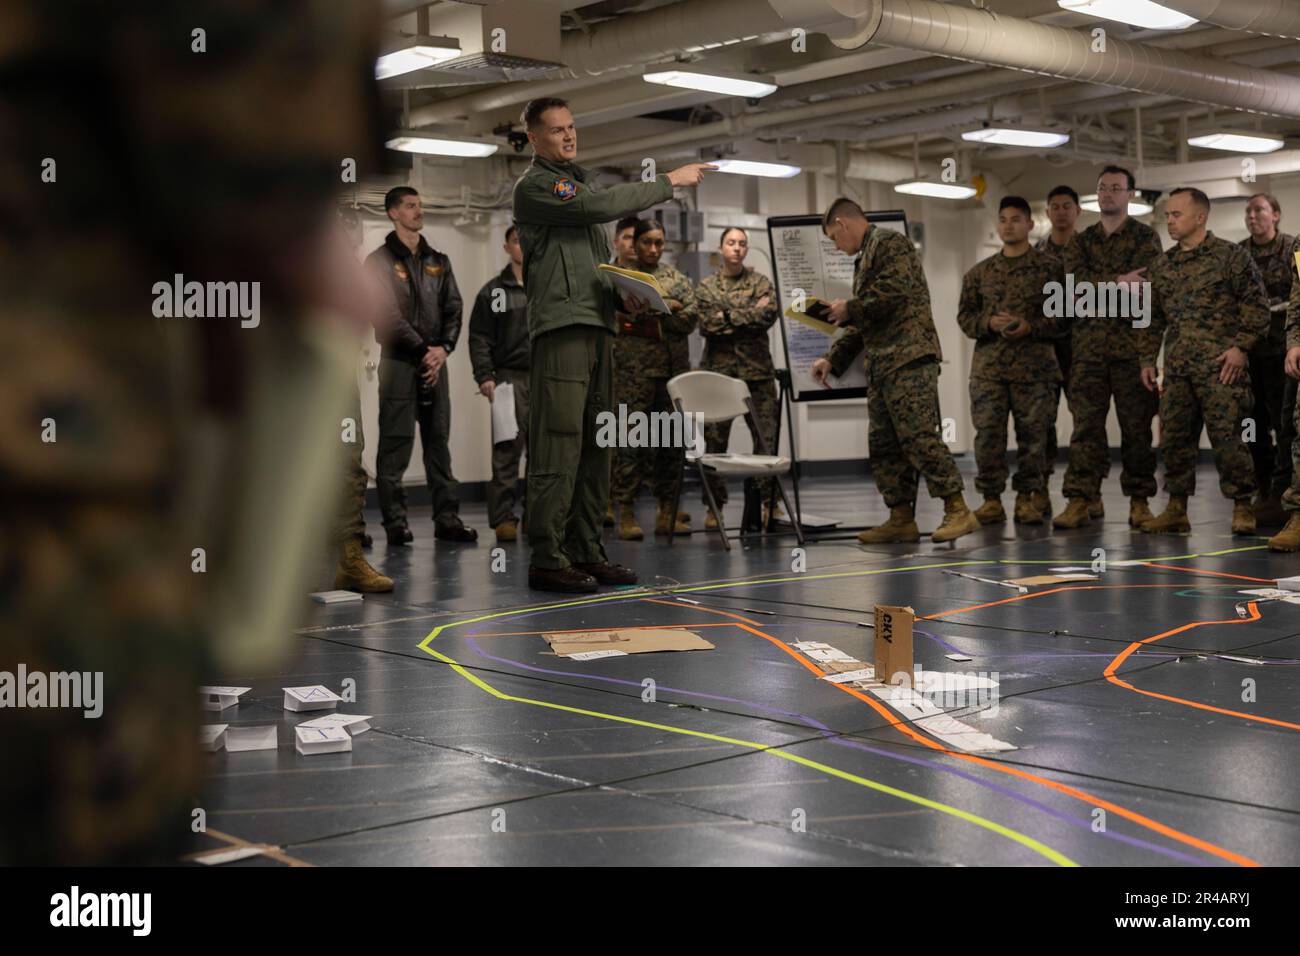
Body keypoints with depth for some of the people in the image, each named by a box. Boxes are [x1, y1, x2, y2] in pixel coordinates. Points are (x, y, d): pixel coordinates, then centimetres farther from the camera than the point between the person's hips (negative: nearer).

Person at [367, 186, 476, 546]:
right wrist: (423, 349, -14)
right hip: (399, 361, -5)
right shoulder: (381, 260, 0)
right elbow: (389, 315, -10)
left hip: (435, 360, 5)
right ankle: (395, 522, -4)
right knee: (396, 443, -5)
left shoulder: (437, 261, 17)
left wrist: (444, 348, -7)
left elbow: (453, 308, 10)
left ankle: (447, 517, 8)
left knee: (438, 441, 6)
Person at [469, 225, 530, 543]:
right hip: (510, 378, -2)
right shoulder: (493, 291, 7)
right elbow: (480, 338, 2)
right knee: (507, 448, -7)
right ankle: (503, 517, -3)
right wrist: (485, 377, -8)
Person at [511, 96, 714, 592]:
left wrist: (622, 294, 9)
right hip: (560, 329, -9)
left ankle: (586, 552, 12)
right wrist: (668, 182, -11)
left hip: (598, 328, 9)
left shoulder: (581, 180, 25)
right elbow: (600, 206, -16)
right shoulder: (535, 185, -2)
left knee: (595, 448, 8)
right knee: (558, 448, -12)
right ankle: (547, 560, -11)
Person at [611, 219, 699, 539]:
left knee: (673, 439, 3)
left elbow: (690, 320, 4)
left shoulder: (677, 279, 16)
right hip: (634, 367, -4)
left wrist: (649, 311, -10)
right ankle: (626, 512, -8)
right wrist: (665, 308, -11)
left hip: (674, 366, 4)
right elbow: (615, 316, -2)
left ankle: (667, 512, 9)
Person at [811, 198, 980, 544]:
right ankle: (901, 519, 9)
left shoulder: (889, 242, -2)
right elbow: (861, 324, 28)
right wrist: (832, 359, 20)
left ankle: (958, 511, -13)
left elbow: (894, 293, -18)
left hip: (909, 358, -10)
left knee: (919, 436, -15)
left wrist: (849, 309, -6)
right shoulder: (864, 259, 27)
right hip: (881, 365, 10)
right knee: (883, 444, 6)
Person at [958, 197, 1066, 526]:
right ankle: (991, 498, 4)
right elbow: (964, 315, 13)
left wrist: (1031, 327, -13)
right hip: (988, 365, 2)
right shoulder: (980, 272, 14)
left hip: (1035, 365, -2)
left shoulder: (1050, 268, 6)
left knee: (1032, 432, 0)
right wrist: (989, 323, -7)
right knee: (988, 432, -4)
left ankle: (1028, 497, 11)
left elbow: (1063, 314, 2)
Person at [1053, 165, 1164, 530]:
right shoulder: (1083, 240, 18)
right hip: (1087, 345, 3)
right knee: (1086, 422, -3)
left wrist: (1094, 289, -7)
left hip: (1131, 343, -3)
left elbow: (1140, 288, -9)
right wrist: (1117, 281, -13)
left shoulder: (1146, 237, 6)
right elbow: (1074, 281, -1)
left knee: (1136, 424, 0)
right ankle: (1081, 500, -3)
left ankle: (1139, 500, 7)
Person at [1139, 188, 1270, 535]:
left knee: (1226, 436, -8)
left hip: (1220, 364, -6)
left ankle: (1242, 507, 2)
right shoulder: (1161, 266, 16)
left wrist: (1241, 346, -12)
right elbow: (1152, 318, 21)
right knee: (1174, 438, 6)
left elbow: (1256, 304, -4)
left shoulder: (1231, 255, 0)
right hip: (1177, 367, 6)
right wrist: (1147, 360, 15)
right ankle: (1176, 509, 15)